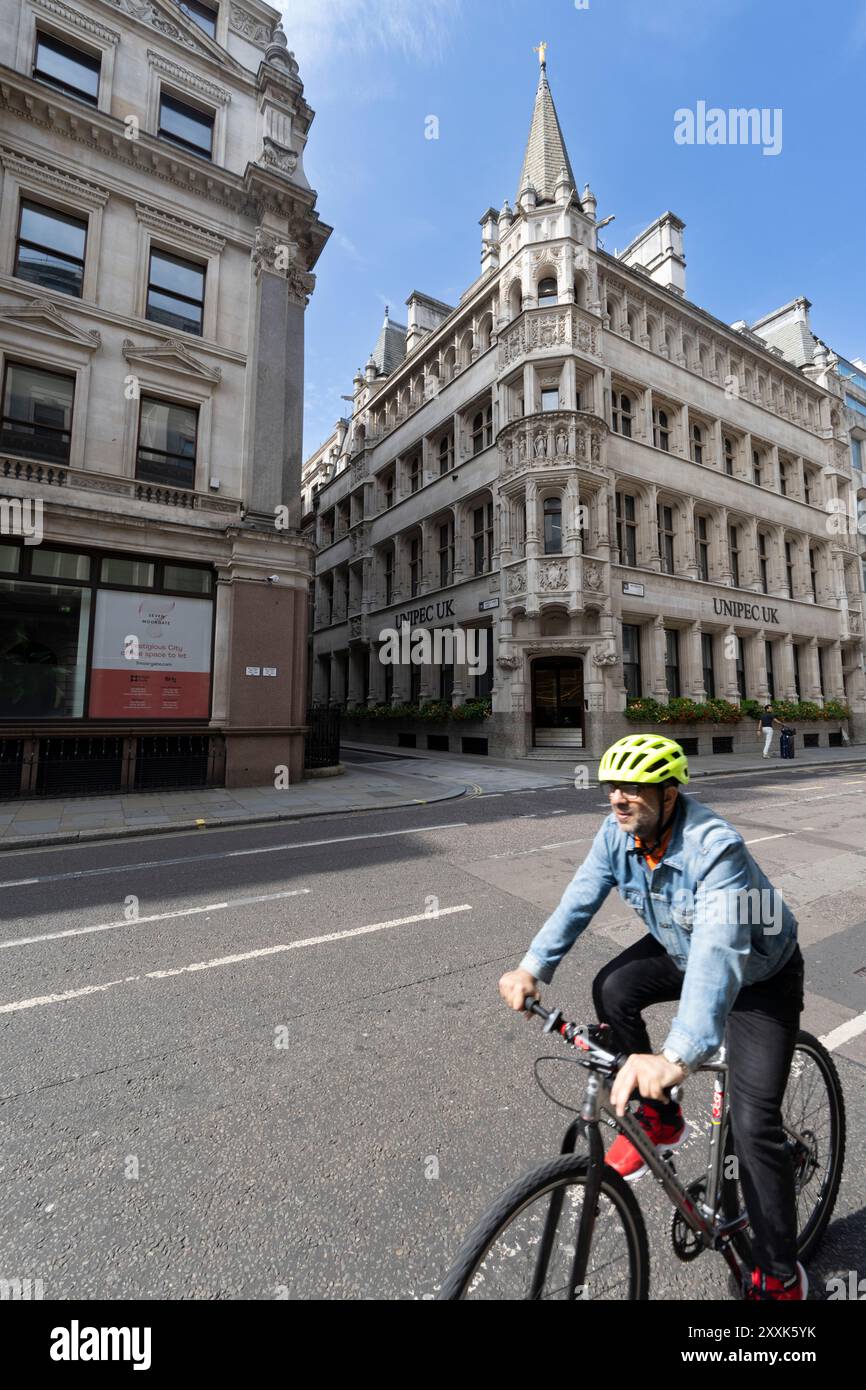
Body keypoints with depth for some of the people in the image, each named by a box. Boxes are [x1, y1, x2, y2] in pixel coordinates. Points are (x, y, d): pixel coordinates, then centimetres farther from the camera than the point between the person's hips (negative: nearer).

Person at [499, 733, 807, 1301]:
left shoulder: (715, 847, -39)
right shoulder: (618, 833, -19)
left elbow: (720, 952, -49)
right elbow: (580, 899, -19)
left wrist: (676, 1057, -58)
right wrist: (533, 968, -31)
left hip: (760, 974, -5)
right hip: (679, 951, 6)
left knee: (754, 1122, -9)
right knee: (612, 989, -16)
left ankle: (780, 1275, 19)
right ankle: (660, 1117, 10)